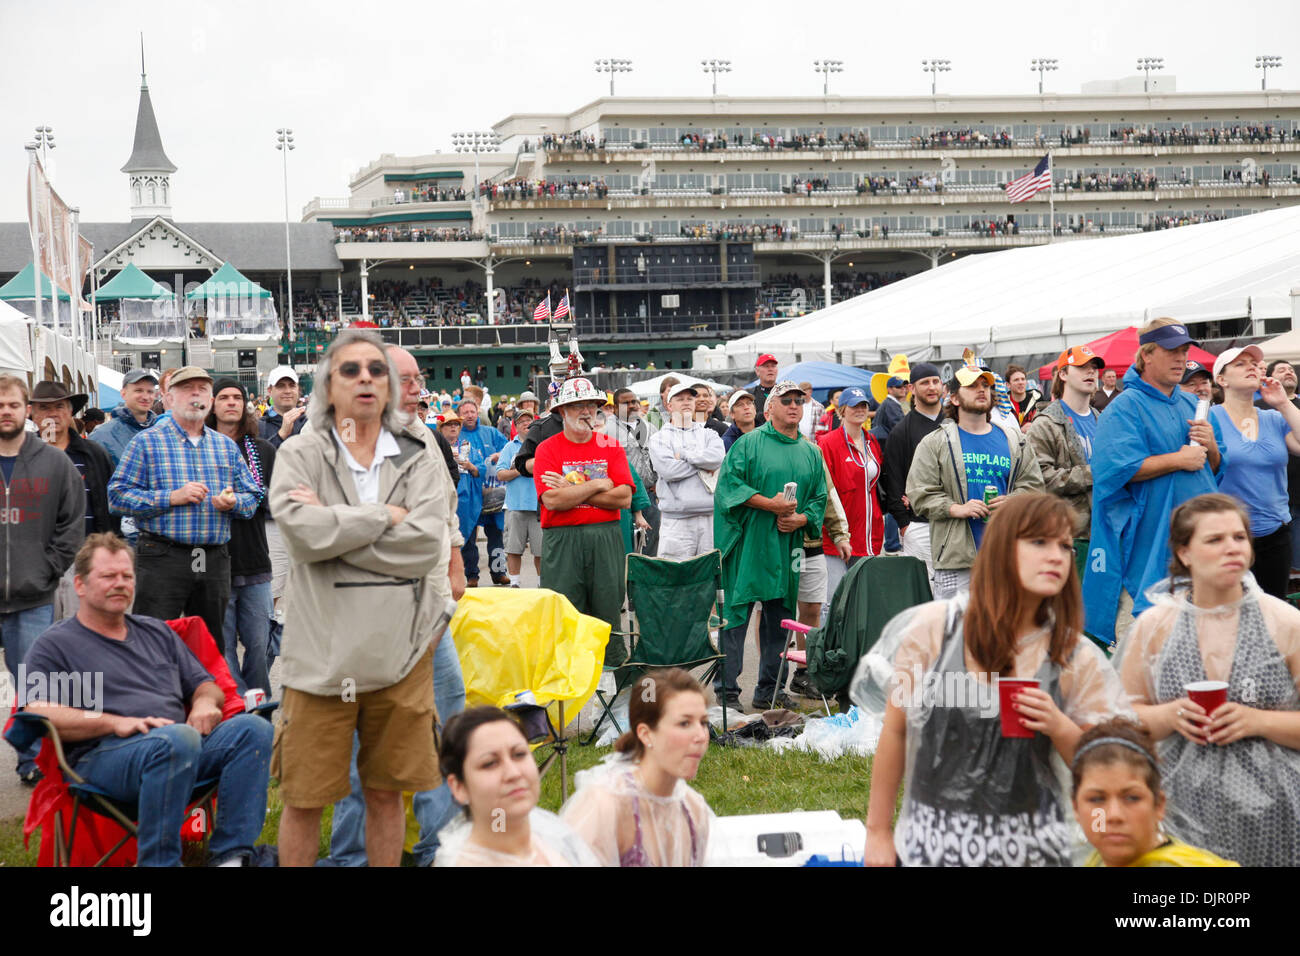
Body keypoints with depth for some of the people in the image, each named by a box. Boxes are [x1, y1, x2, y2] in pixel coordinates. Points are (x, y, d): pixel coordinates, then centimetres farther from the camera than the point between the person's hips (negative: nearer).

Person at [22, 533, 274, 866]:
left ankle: (230, 855, -28)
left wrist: (205, 702, 4)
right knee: (177, 738, -39)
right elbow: (39, 714, -3)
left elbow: (205, 685, 31)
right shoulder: (54, 646, 13)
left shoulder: (156, 632, 30)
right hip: (105, 754, -6)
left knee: (253, 727, -24)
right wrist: (116, 723, -14)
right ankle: (159, 863, -32)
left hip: (184, 744, 6)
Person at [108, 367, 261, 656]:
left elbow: (254, 496, 18)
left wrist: (233, 502, -5)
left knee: (213, 649, 11)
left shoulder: (227, 446, 15)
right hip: (163, 558, -4)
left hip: (215, 561, 5)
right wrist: (172, 498, -15)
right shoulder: (147, 442, 1)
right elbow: (118, 495, -6)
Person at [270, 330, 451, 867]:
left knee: (386, 793, 12)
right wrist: (387, 516, -10)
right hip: (323, 649, -2)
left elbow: (427, 545, -9)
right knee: (305, 796, 3)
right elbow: (303, 533, -16)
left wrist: (334, 524, -11)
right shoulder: (299, 457, 3)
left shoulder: (417, 459, 8)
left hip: (399, 649, 2)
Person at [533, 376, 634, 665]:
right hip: (562, 541, -2)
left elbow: (624, 498, -4)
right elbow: (552, 500, -13)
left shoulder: (611, 447, 8)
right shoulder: (548, 449, 1)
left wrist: (573, 490, -8)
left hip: (606, 540, 2)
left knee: (608, 609, 5)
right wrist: (598, 485, -7)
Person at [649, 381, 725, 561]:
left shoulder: (709, 435, 17)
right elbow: (668, 470, -9)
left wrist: (683, 455, -2)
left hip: (711, 518, 3)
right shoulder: (659, 438, 9)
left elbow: (717, 458, -6)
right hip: (676, 521, -3)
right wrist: (703, 465, -2)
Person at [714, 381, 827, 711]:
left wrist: (800, 519, -6)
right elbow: (729, 485, -10)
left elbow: (819, 498, 15)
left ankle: (769, 690, 18)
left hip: (788, 545, 5)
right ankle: (727, 692, -3)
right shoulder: (748, 444, -1)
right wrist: (770, 504, -16)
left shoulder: (812, 453, 14)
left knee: (779, 616, 9)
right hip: (748, 544, -5)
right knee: (735, 613, -6)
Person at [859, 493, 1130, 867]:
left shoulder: (1078, 659, -3)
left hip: (1029, 846, 1)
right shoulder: (933, 629, -6)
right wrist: (878, 831, 5)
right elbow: (895, 733, 1)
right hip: (931, 841, -1)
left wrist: (1060, 727, -16)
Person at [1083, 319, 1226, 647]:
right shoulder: (1126, 407, -7)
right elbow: (1114, 468, -20)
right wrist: (1178, 460, -14)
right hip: (1147, 543, -7)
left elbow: (1215, 468, 21)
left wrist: (1210, 447, -3)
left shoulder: (1192, 406, 16)